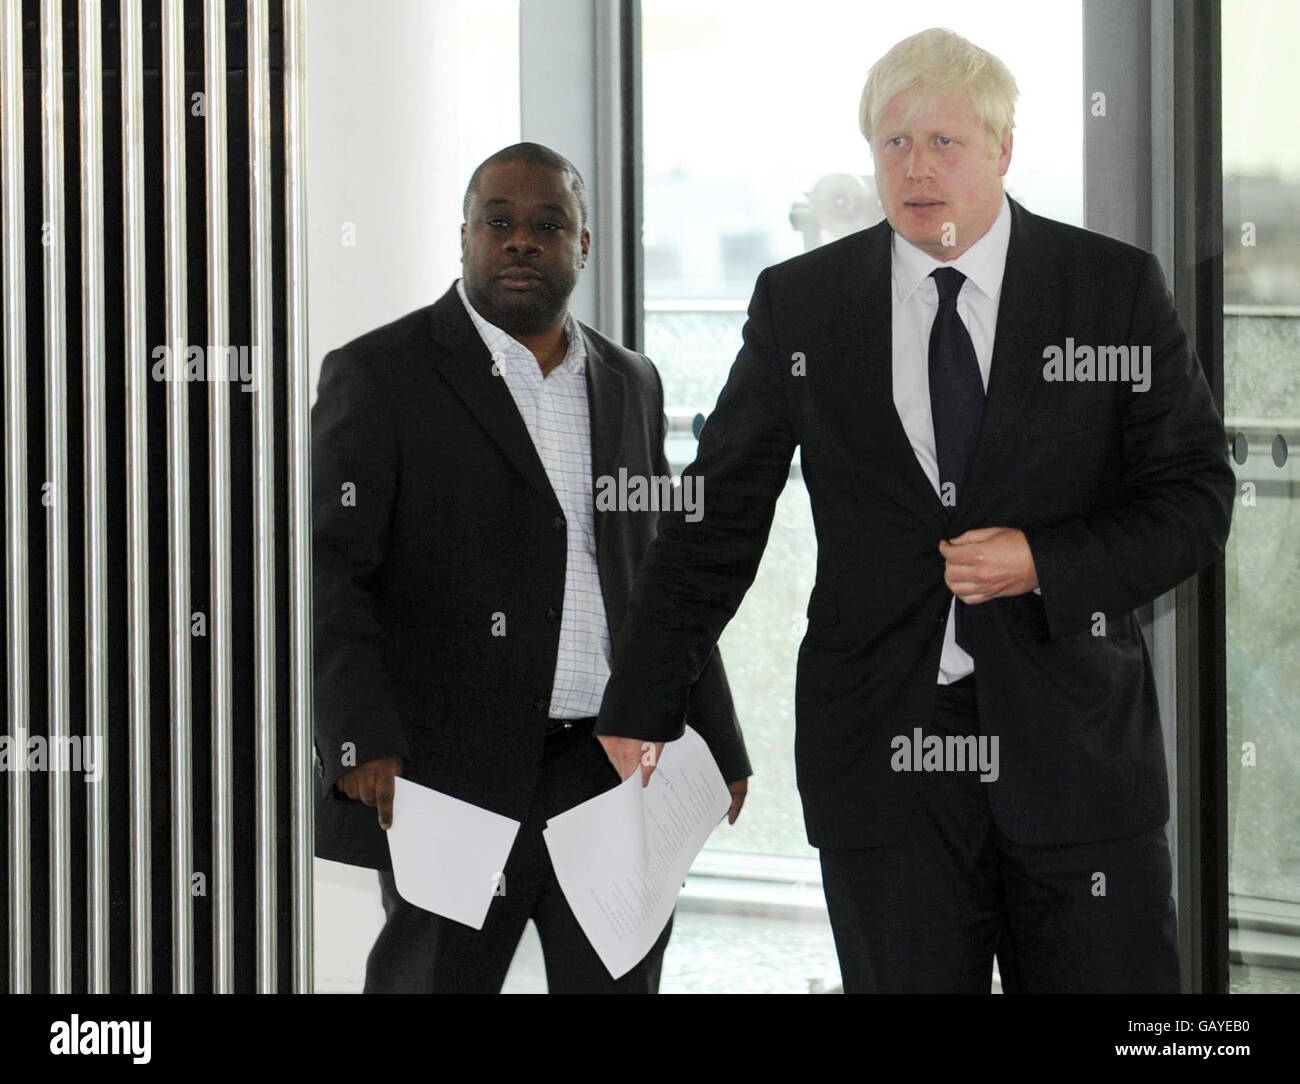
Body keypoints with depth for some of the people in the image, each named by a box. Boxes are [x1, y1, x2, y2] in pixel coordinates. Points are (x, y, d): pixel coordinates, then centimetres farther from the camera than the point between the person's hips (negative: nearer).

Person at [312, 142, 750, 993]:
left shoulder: (630, 383, 15)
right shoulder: (379, 376, -2)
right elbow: (329, 575, -10)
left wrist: (717, 742, 17)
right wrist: (361, 744, -21)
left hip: (619, 766, 5)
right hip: (454, 777, -5)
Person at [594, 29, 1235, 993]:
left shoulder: (1116, 289, 3)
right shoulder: (801, 305, 6)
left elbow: (1196, 498, 3)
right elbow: (717, 515, 10)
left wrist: (1046, 561, -12)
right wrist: (641, 704, 10)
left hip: (1076, 742, 0)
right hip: (883, 757, 1)